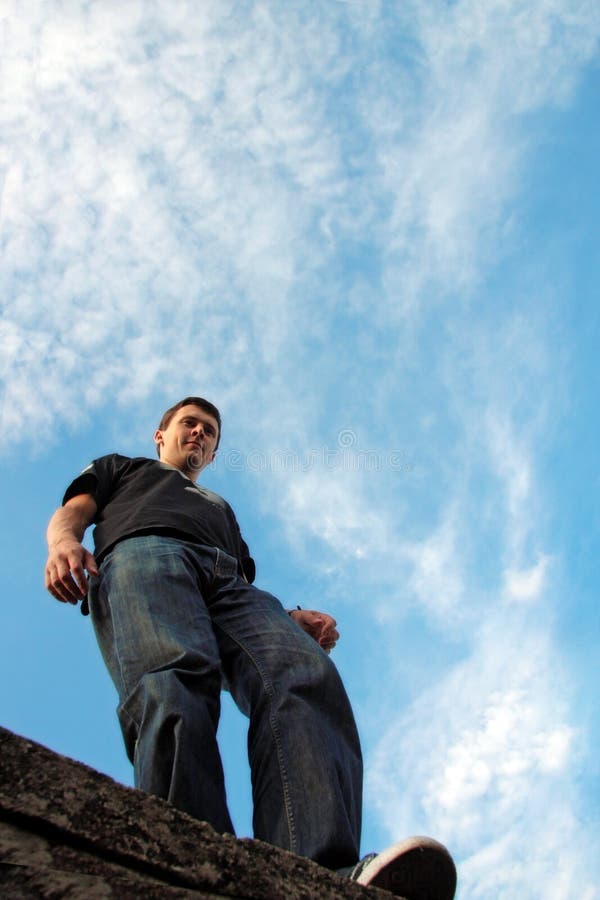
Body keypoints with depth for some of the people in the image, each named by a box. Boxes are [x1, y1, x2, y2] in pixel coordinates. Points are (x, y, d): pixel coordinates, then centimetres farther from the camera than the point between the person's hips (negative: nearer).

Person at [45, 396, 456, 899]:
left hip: (226, 581, 3)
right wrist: (64, 542, -6)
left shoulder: (222, 510, 49)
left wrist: (291, 618, 10)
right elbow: (71, 513, 21)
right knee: (174, 676, -40)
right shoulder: (121, 468, 41)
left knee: (306, 674, -33)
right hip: (142, 554, -3)